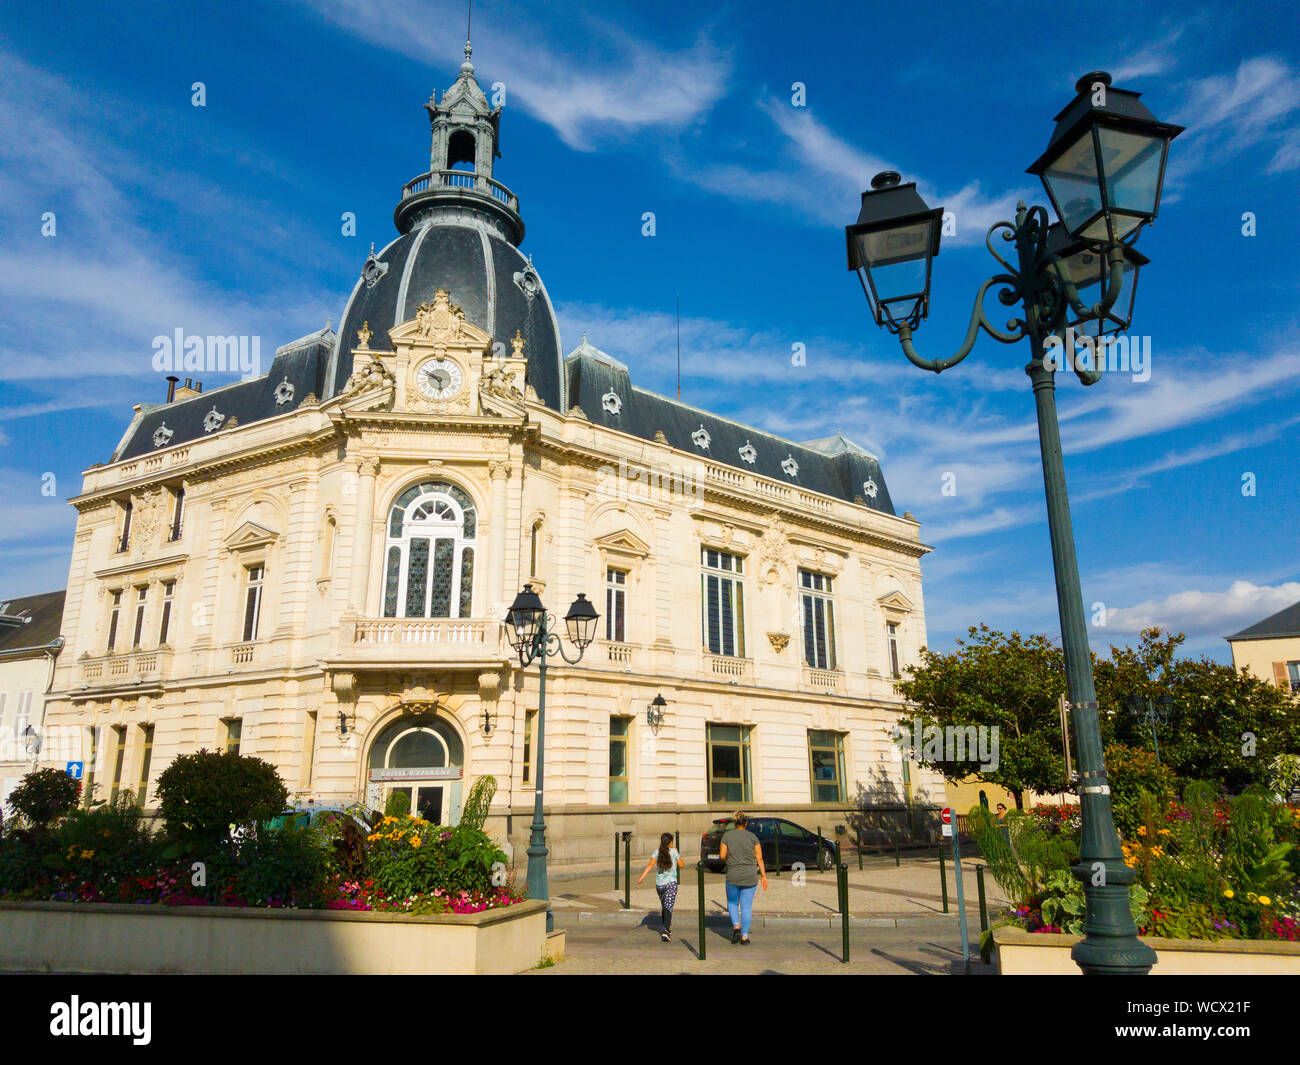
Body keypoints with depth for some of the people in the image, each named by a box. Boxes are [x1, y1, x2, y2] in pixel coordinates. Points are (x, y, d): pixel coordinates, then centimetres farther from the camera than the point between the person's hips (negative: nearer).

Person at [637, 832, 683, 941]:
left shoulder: (656, 852, 5)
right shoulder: (673, 851, -1)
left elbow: (650, 864, -9)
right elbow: (682, 864, 8)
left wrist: (642, 876, -16)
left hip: (659, 884, 4)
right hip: (671, 883, -4)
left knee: (663, 906, 21)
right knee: (668, 907, -10)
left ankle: (667, 928, 33)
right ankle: (666, 931, -26)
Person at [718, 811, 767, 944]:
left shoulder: (727, 835, -2)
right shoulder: (752, 836, 1)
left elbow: (722, 856, -5)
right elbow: (759, 858, -2)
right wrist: (763, 876, 3)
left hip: (733, 876, -1)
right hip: (750, 876, 1)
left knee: (732, 902, 20)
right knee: (747, 906, 9)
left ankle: (736, 926, 1)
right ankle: (744, 936, 8)